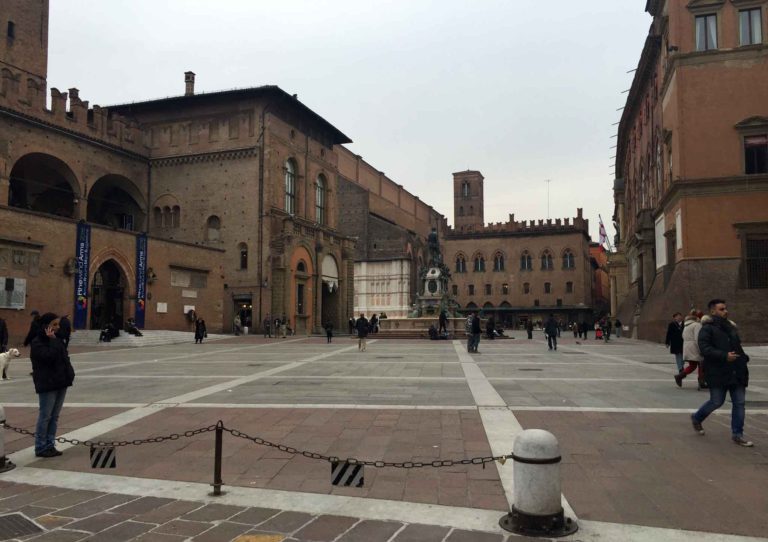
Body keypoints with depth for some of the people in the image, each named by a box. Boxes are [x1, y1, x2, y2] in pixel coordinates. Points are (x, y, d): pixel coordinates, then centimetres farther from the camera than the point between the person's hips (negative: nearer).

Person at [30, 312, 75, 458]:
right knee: (45, 416, -1)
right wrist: (51, 340, -20)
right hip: (47, 385, -8)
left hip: (60, 383, 8)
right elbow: (49, 356, -26)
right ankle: (40, 447, 9)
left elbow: (63, 358, 16)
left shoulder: (56, 340, 14)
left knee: (54, 416, 11)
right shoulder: (37, 342, -10)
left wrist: (69, 374, 7)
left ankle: (50, 445, 18)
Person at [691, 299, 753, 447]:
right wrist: (724, 356, -27)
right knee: (717, 402, -1)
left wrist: (743, 358, 11)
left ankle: (737, 435, 13)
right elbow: (704, 349, -19)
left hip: (736, 373, 7)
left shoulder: (731, 327, 17)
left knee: (739, 402, 5)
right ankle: (697, 418, 26)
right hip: (718, 373, -7)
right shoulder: (707, 329, -8)